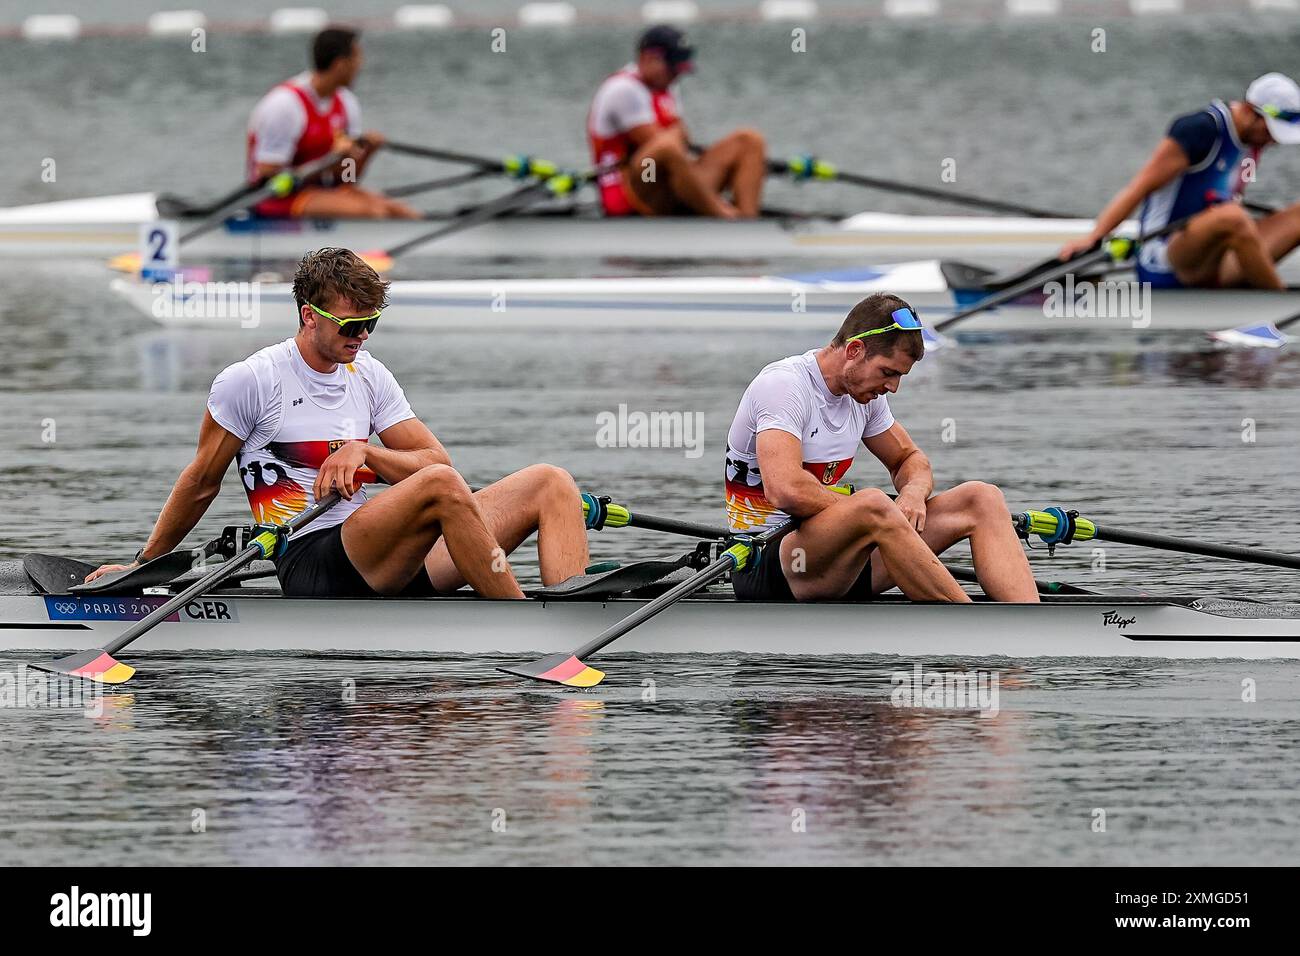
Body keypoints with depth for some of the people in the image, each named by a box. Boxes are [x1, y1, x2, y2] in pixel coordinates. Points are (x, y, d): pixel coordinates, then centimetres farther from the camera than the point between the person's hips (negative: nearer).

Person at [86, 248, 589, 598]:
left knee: (549, 482, -10)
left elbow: (435, 460, 13)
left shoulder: (369, 376, 18)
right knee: (439, 483, -35)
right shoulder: (251, 381, 0)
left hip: (387, 557, 7)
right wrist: (142, 567, 14)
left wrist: (364, 452, -6)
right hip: (310, 565, -7)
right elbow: (202, 483, 9)